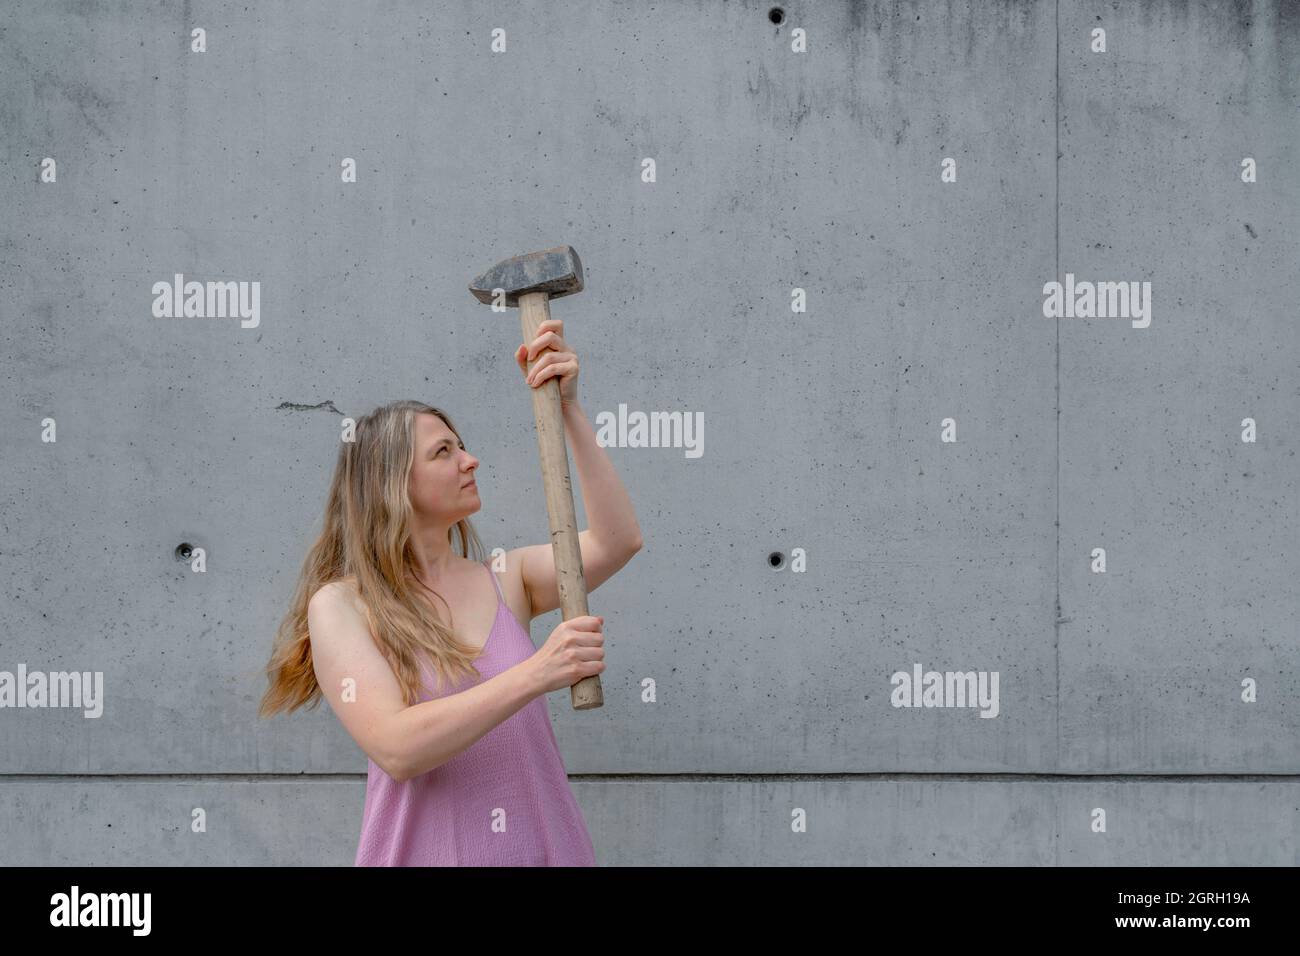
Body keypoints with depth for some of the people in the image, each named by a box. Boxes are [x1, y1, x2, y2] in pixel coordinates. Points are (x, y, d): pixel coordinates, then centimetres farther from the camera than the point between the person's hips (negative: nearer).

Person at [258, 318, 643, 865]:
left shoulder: (505, 580, 3)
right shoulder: (340, 606, -8)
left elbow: (616, 542, -9)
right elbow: (396, 748, -21)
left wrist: (568, 409, -12)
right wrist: (534, 674, -29)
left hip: (545, 846, 4)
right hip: (424, 851, -3)